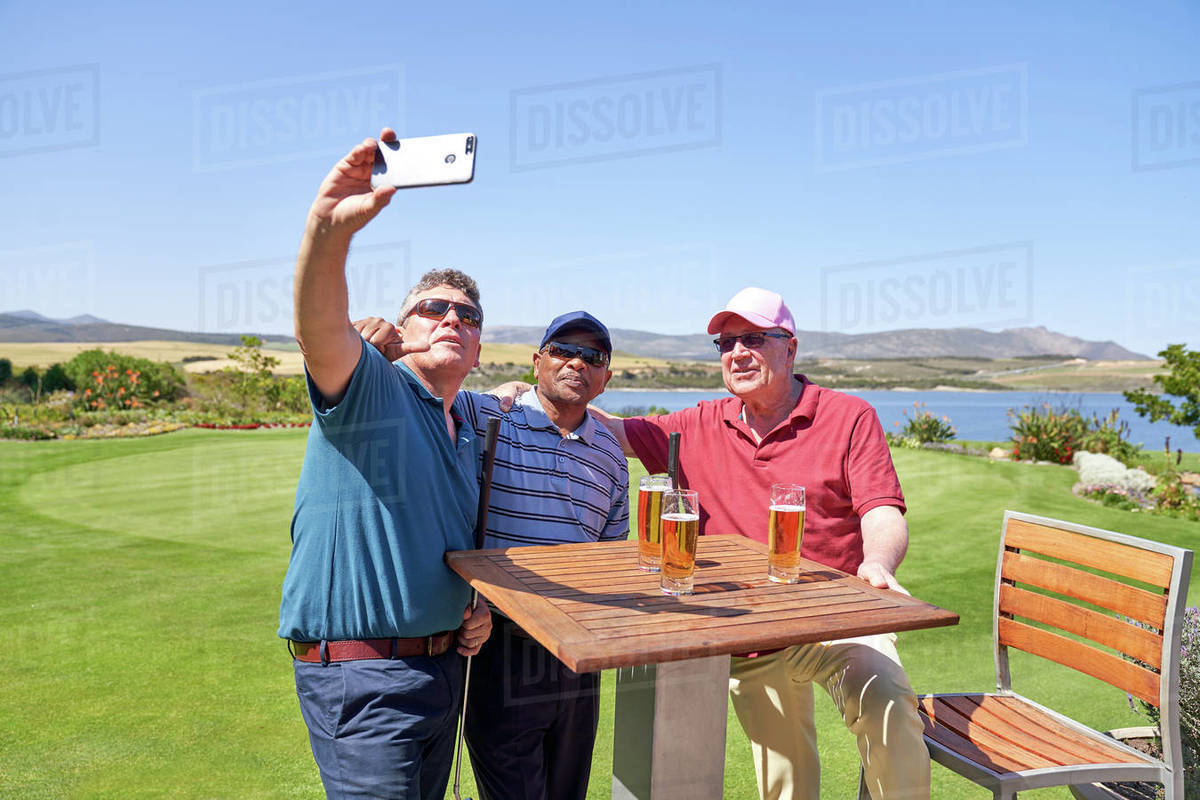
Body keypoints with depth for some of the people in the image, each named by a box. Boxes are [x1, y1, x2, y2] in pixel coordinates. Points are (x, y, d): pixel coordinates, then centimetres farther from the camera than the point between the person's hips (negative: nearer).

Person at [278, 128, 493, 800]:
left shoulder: (471, 430, 13)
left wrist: (480, 605, 6)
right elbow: (319, 327, -33)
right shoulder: (368, 386, -9)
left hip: (445, 664, 8)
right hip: (362, 676, -7)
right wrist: (329, 228, -50)